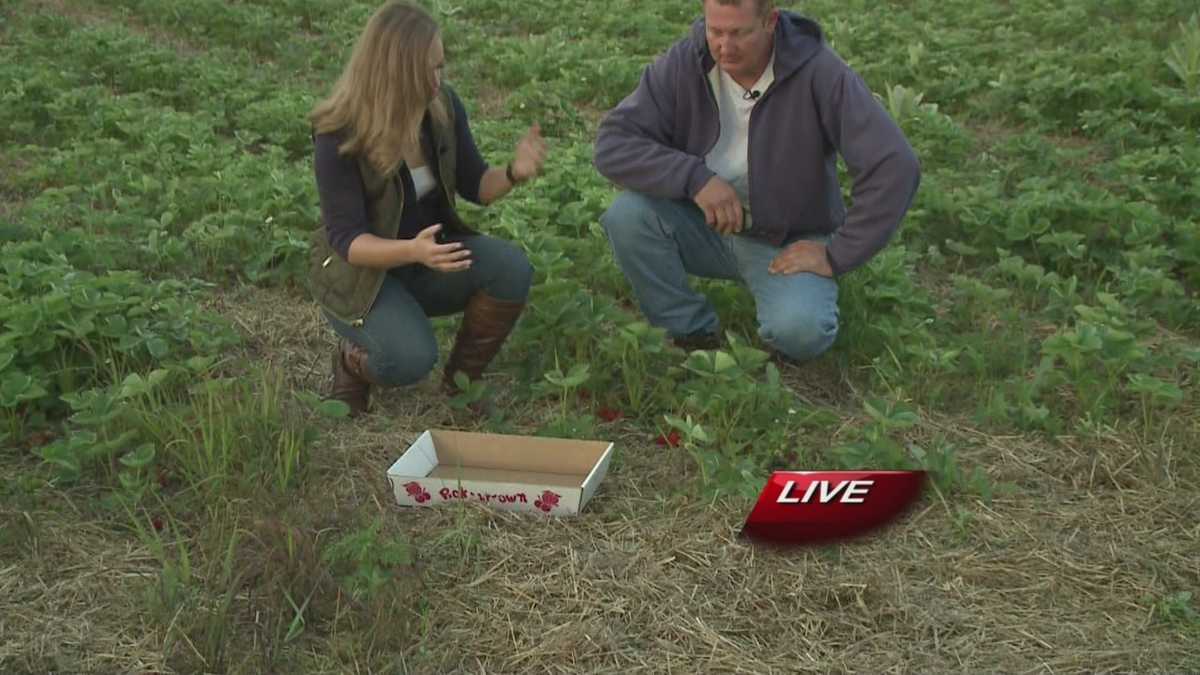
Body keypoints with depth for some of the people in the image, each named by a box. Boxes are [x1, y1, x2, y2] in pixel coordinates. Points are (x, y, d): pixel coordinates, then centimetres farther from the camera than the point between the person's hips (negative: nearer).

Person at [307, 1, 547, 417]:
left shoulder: (443, 105, -10)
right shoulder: (338, 137, -25)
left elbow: (474, 186, 0)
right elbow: (345, 239, -24)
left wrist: (514, 172, -24)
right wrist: (412, 250, -44)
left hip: (427, 258, 5)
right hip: (359, 271, -5)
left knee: (511, 268, -23)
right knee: (411, 359, -32)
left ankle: (462, 381, -2)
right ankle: (352, 362, 5)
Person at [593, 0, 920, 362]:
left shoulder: (819, 73, -21)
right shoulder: (683, 63, -12)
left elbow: (895, 167, -25)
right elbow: (612, 145, -17)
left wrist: (837, 255, -22)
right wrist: (695, 178, -30)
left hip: (788, 241, -3)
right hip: (706, 226, 4)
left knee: (798, 328, -32)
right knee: (627, 215, -24)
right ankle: (692, 333, -4)